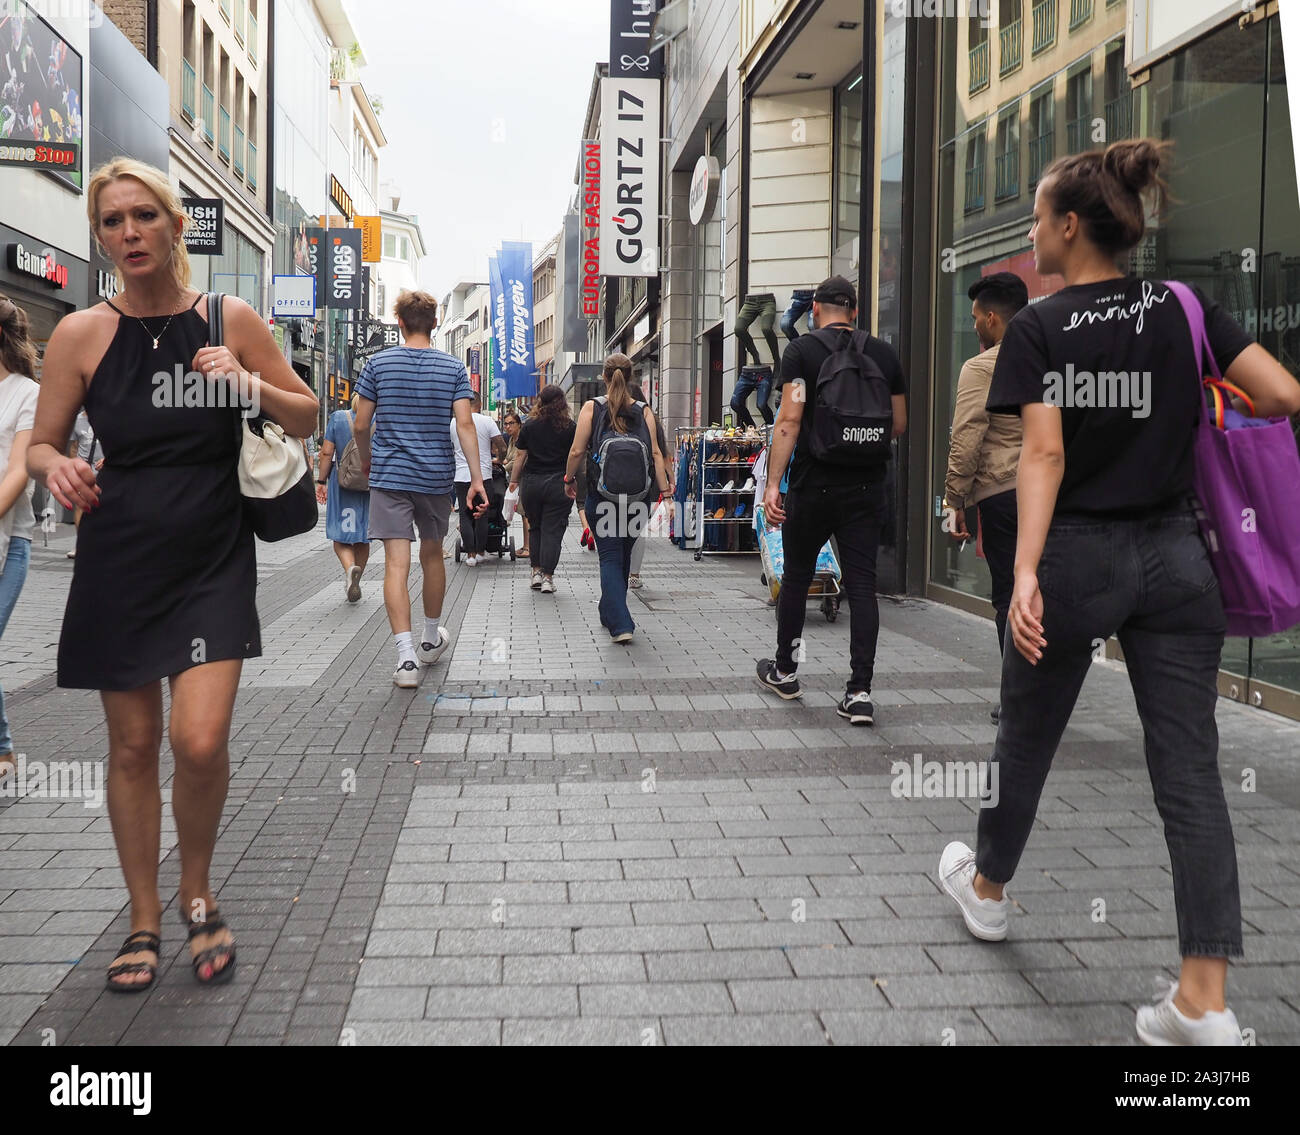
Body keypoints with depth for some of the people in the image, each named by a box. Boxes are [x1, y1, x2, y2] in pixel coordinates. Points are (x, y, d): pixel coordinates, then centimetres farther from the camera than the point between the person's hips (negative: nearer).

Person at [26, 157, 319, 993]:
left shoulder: (231, 321, -1)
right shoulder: (82, 334, -1)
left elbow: (307, 419, 7)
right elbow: (39, 444, 6)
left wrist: (250, 384, -13)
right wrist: (56, 466, -18)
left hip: (214, 560, -1)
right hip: (120, 562, 1)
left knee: (200, 741, -13)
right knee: (133, 744, 8)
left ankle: (198, 894, 16)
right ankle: (145, 919, 27)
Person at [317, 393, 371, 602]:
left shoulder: (337, 418, -3)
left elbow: (327, 453, -6)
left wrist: (321, 481, 2)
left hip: (342, 483, -1)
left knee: (341, 534, 4)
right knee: (363, 536, 13)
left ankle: (350, 568, -23)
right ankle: (354, 581, 19)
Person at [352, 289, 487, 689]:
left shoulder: (378, 364, 0)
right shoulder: (454, 368, 1)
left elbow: (360, 424, 1)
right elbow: (464, 424, -8)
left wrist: (367, 461, 20)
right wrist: (477, 479, -8)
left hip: (390, 476, -2)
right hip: (437, 476, 2)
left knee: (396, 563, -6)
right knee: (432, 554, 18)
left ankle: (407, 657, -16)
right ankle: (431, 640, 35)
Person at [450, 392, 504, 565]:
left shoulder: (452, 423, 4)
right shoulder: (487, 421, -3)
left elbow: (449, 448, 14)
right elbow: (502, 446, -3)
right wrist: (500, 457, 17)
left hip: (461, 476, 1)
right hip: (483, 475, -1)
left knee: (465, 515, 7)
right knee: (482, 514, 9)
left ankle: (470, 553, 3)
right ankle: (480, 551, 14)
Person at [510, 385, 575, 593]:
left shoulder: (530, 426, 3)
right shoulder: (569, 426, -2)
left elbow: (521, 456, 4)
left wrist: (514, 480, 13)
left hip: (531, 483, 2)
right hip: (558, 484, -2)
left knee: (536, 527, 17)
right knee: (552, 530, 0)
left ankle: (536, 572, 15)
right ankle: (547, 577, -3)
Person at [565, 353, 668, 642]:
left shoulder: (592, 408, -3)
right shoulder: (644, 411, 2)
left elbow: (578, 451, -6)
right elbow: (656, 453, -3)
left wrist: (569, 479, 10)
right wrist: (664, 490, 0)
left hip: (602, 493, -2)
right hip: (637, 496, 3)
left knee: (610, 557, 1)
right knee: (624, 553, 19)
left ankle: (620, 624, -13)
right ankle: (609, 613, 36)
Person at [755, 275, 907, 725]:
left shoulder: (801, 350, -4)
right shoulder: (884, 354, 8)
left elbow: (789, 421, -13)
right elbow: (899, 426, 12)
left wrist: (772, 483, -14)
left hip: (814, 486, -2)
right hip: (867, 488, 3)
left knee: (796, 577, 14)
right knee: (862, 585, 3)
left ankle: (784, 671, 30)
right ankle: (859, 692, -1)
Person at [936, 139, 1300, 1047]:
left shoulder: (1038, 328, -7)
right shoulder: (1183, 309, 3)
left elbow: (1044, 454, -18)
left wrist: (1025, 573, -25)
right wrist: (1200, 426, 14)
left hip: (1076, 559, -2)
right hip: (1175, 559, 3)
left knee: (1028, 736, 18)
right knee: (1190, 769, 2)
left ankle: (987, 890, 41)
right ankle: (1206, 1004, 2)